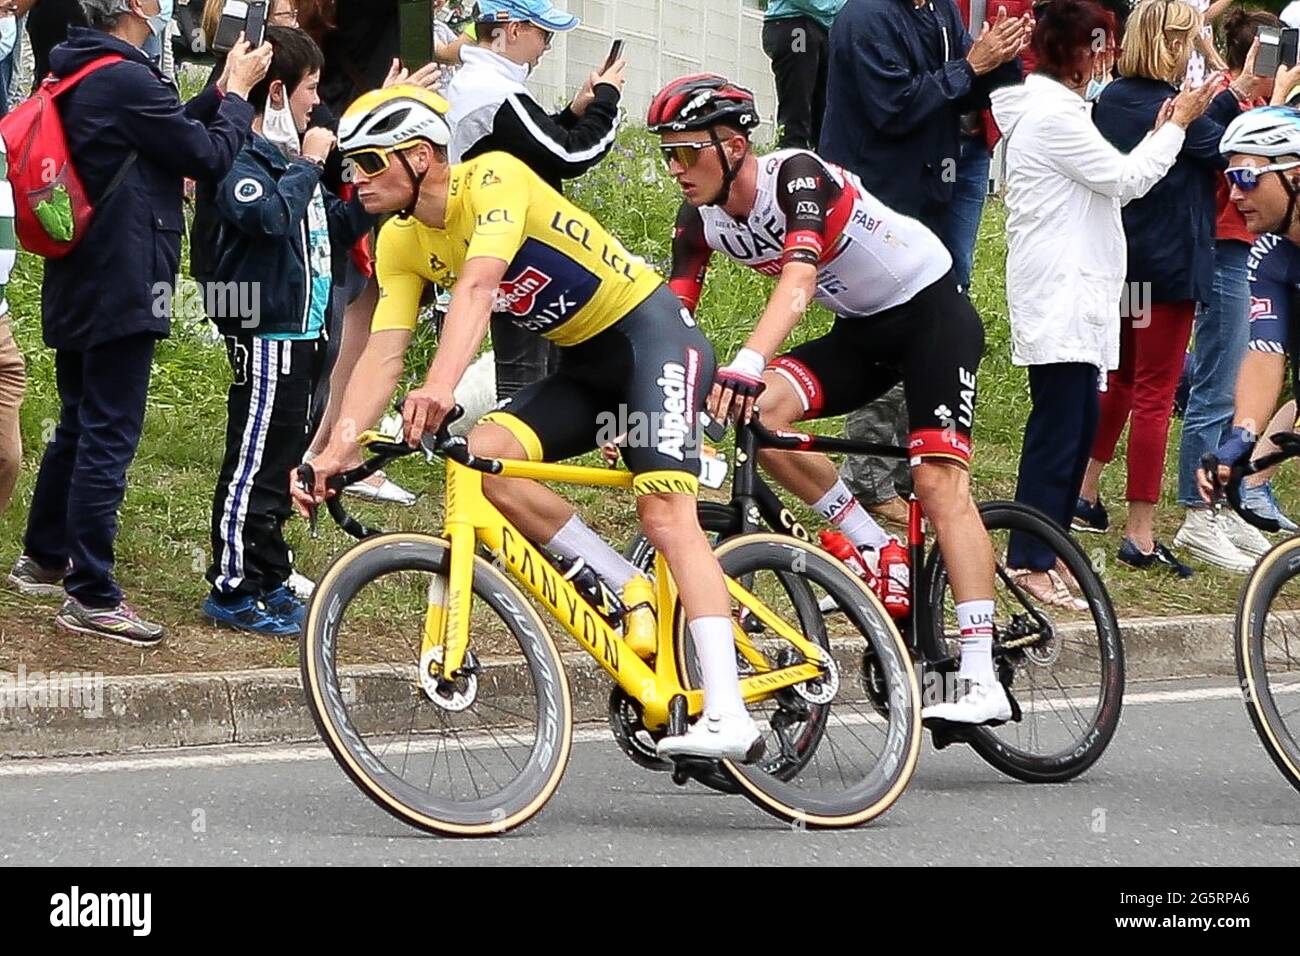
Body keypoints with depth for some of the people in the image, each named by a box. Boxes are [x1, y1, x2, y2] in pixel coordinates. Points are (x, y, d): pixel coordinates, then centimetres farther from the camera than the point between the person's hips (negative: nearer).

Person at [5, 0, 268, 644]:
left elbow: (168, 133, 17)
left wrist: (219, 93, 13)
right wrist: (238, 95, 2)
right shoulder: (127, 79, -20)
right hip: (122, 289, -10)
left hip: (76, 288, 10)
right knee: (108, 440, -6)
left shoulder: (74, 75, 10)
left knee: (77, 428, 22)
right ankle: (91, 597, -4)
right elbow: (209, 156, -13)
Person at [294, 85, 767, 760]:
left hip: (652, 333, -8)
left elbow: (477, 284, -38)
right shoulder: (401, 242, 0)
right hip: (584, 365, 8)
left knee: (665, 513, -22)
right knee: (482, 458, -17)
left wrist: (439, 386, -53)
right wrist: (336, 450, -22)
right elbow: (382, 355, -7)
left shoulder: (494, 177, -22)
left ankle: (728, 717, -30)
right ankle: (638, 598, -7)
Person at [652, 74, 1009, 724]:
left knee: (938, 481, -20)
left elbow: (799, 278, -43)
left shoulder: (797, 176, -27)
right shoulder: (700, 221, -6)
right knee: (757, 411, -19)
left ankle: (983, 683, -25)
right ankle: (875, 551, -4)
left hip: (932, 311, -7)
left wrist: (746, 365, -57)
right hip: (862, 330, 7)